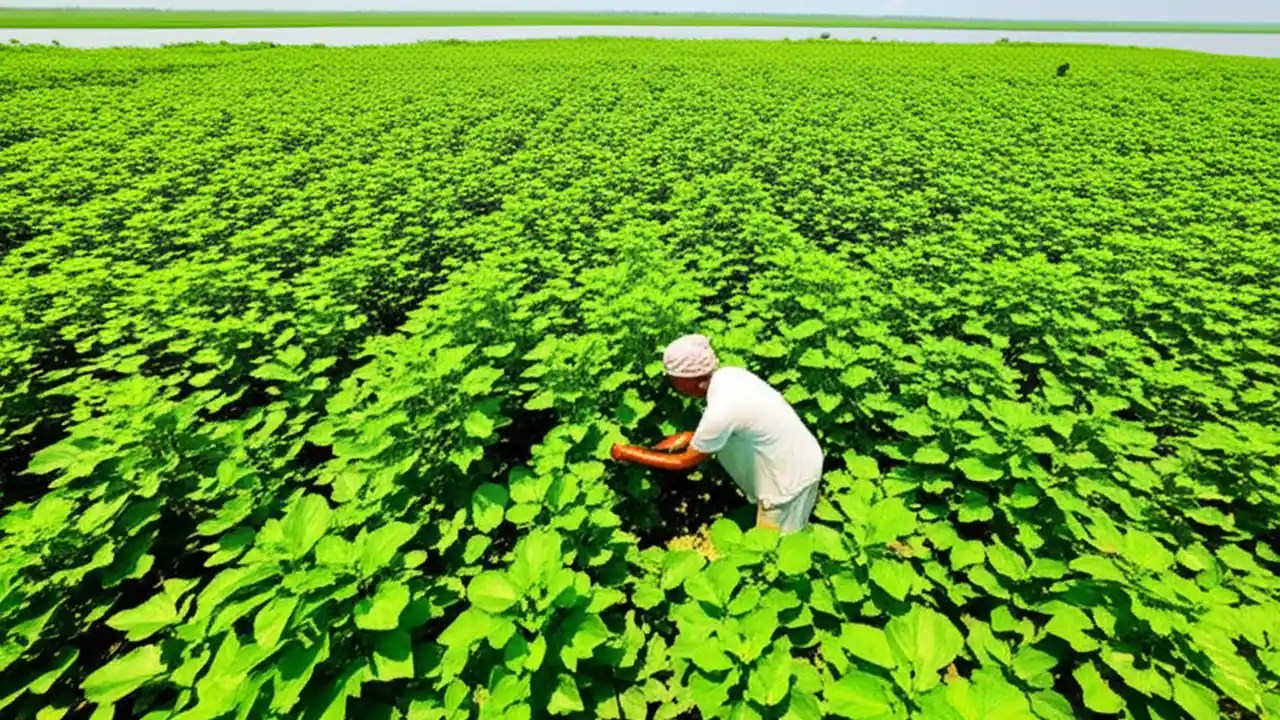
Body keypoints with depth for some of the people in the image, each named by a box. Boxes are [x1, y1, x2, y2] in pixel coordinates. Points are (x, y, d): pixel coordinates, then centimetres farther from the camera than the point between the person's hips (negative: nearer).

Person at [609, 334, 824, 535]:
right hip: (800, 453, 8)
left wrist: (627, 453, -8)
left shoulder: (721, 411, -31)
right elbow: (705, 434, 7)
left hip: (792, 476, -7)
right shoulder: (728, 375, -6)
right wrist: (654, 448, 3)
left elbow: (685, 462, -15)